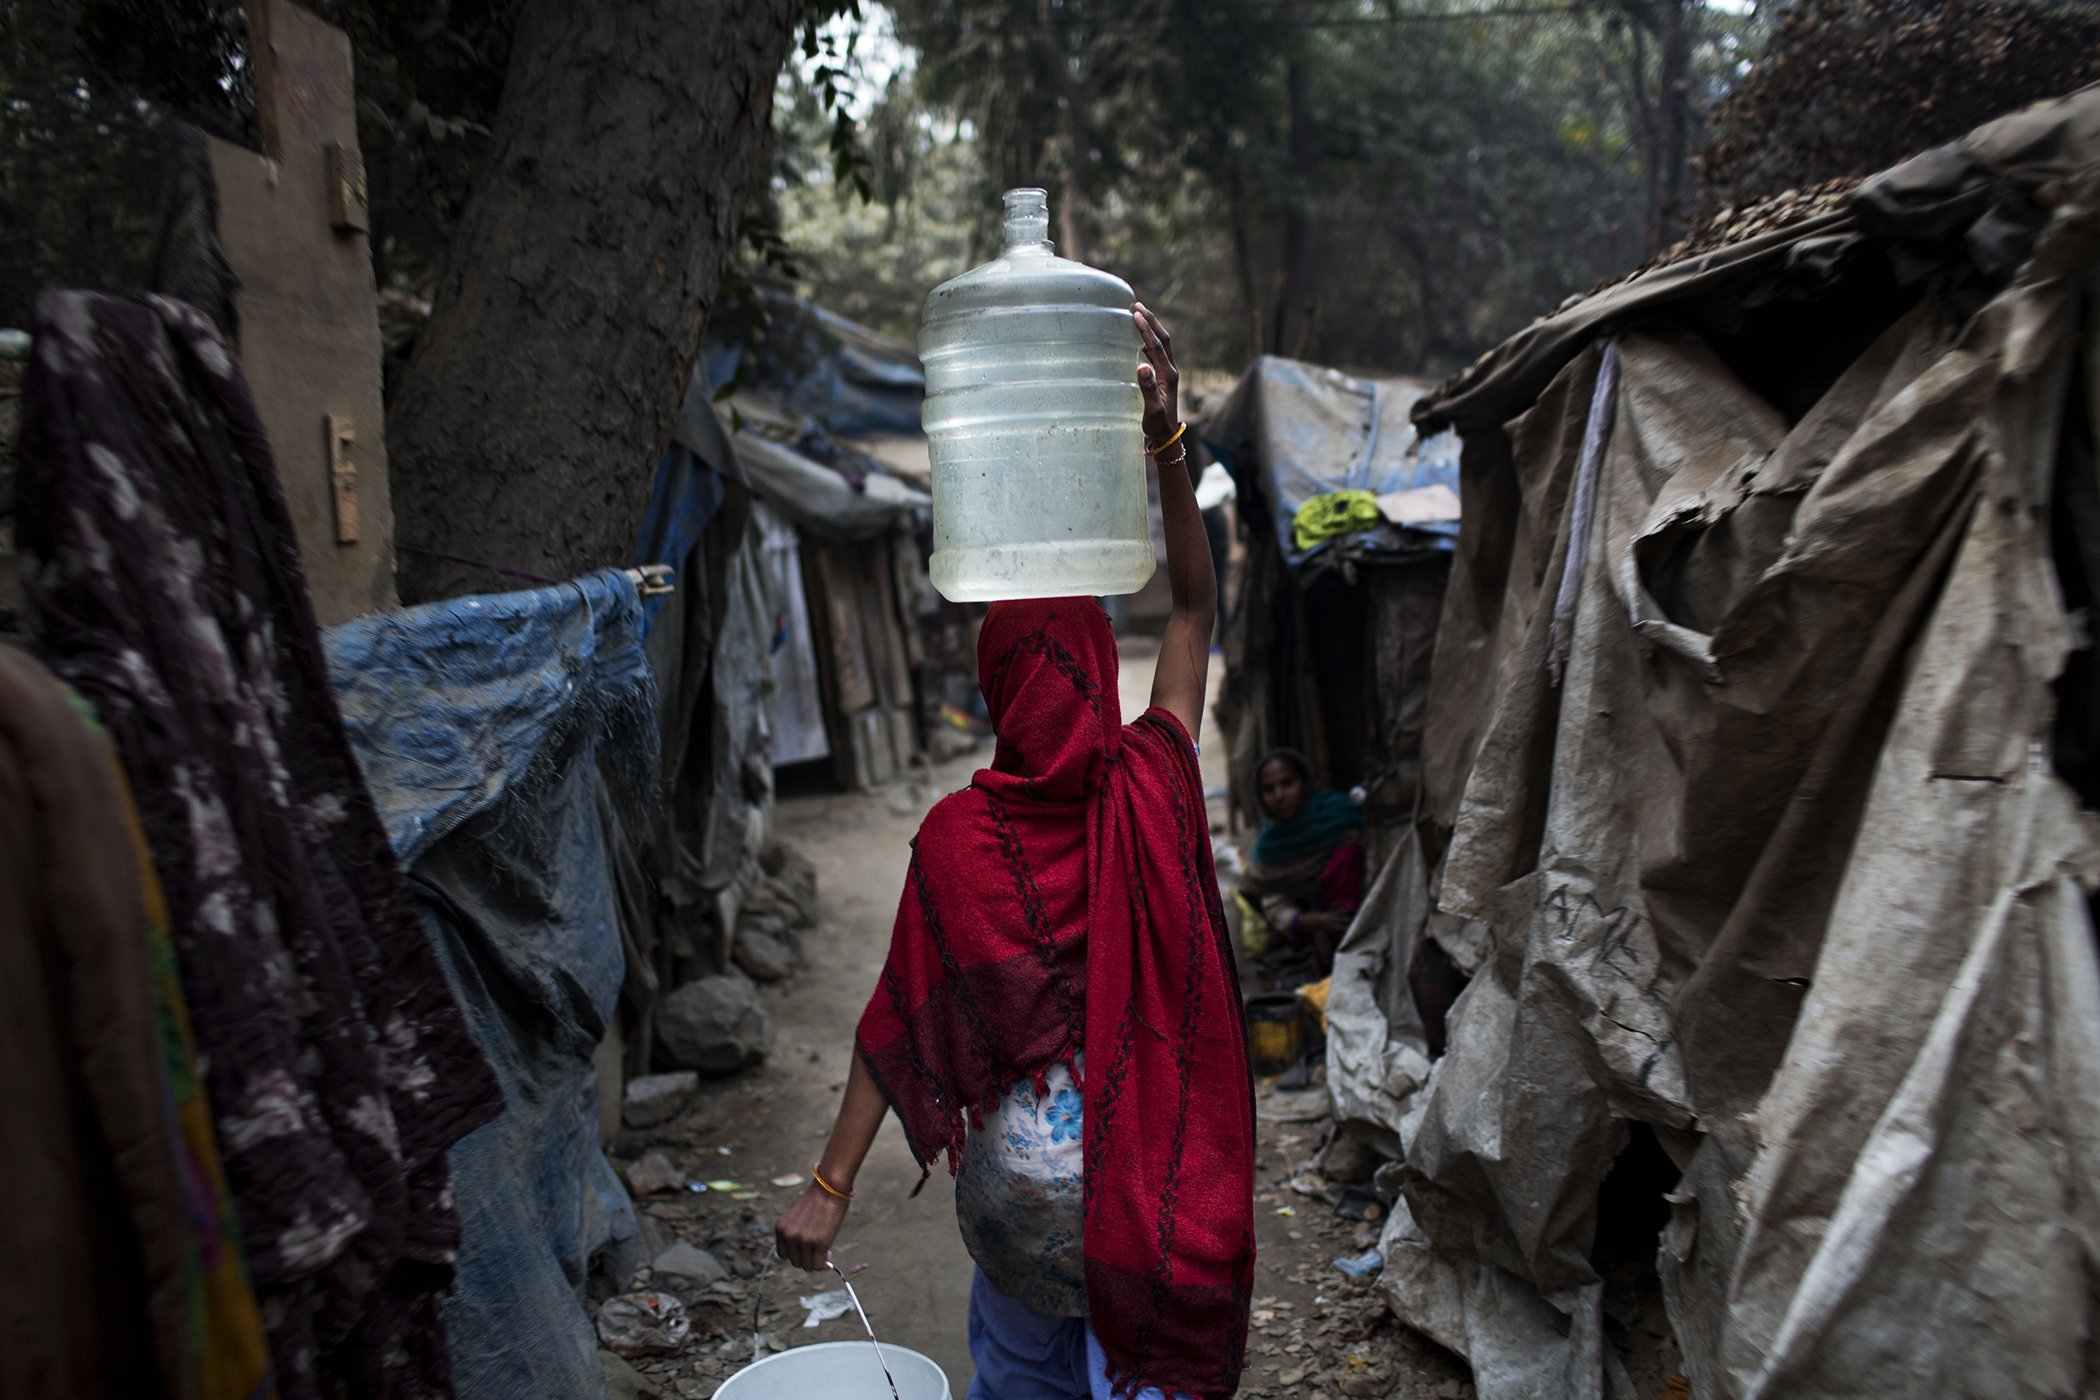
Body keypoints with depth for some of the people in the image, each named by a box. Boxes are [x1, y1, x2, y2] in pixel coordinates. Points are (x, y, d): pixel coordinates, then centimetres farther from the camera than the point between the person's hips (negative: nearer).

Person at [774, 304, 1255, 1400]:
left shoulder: (960, 837, -13)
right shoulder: (1154, 786, -11)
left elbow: (900, 1022, -10)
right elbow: (1197, 605, -2)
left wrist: (831, 1184, -2)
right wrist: (1166, 440, -6)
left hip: (1023, 1165, 0)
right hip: (1153, 1154, 0)